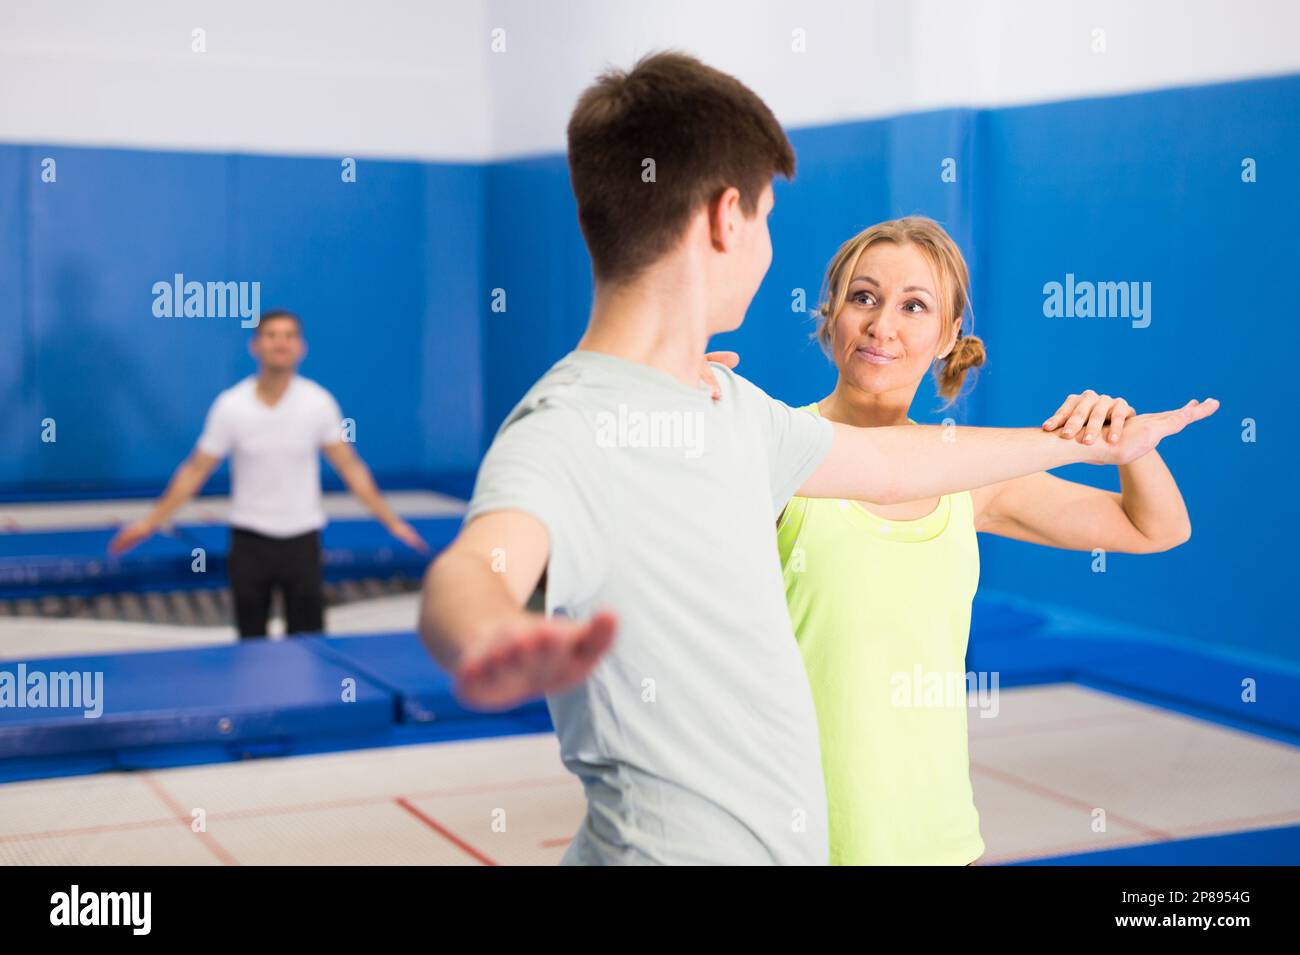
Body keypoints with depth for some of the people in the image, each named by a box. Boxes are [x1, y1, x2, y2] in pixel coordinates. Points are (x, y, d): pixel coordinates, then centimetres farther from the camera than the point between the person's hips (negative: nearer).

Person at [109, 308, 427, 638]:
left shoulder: (319, 402, -7)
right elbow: (195, 471, -2)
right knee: (251, 641, 9)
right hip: (250, 539, 0)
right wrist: (151, 522, -5)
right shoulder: (230, 405, -8)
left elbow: (350, 467, -1)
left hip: (302, 538, 0)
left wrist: (391, 521, -4)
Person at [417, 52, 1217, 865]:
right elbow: (469, 571, -40)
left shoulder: (729, 403, 9)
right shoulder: (562, 432, -21)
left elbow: (891, 462, 23)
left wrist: (1091, 443, 32)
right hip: (670, 845, -9)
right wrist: (490, 646, -64)